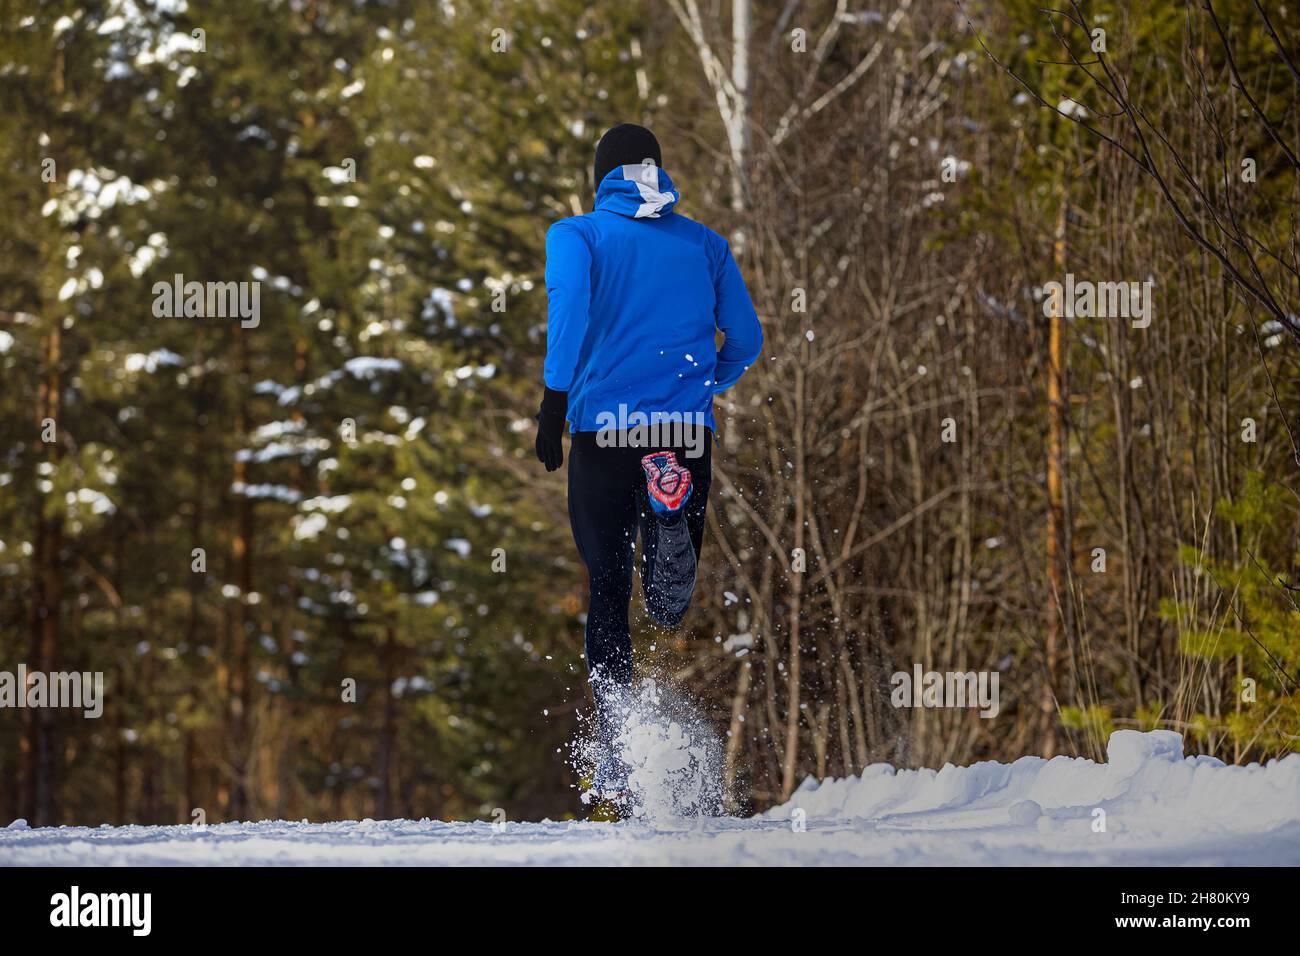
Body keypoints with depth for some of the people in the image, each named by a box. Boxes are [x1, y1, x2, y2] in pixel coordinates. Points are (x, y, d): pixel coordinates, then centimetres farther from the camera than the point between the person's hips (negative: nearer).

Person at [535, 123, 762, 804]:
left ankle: (615, 758, -4)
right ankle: (673, 552, -26)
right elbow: (745, 341, 13)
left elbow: (570, 300, -15)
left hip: (603, 426, -1)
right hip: (688, 434, 1)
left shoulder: (577, 235, 5)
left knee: (608, 594, 6)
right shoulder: (704, 244, 14)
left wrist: (555, 395, -16)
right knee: (670, 600, 10)